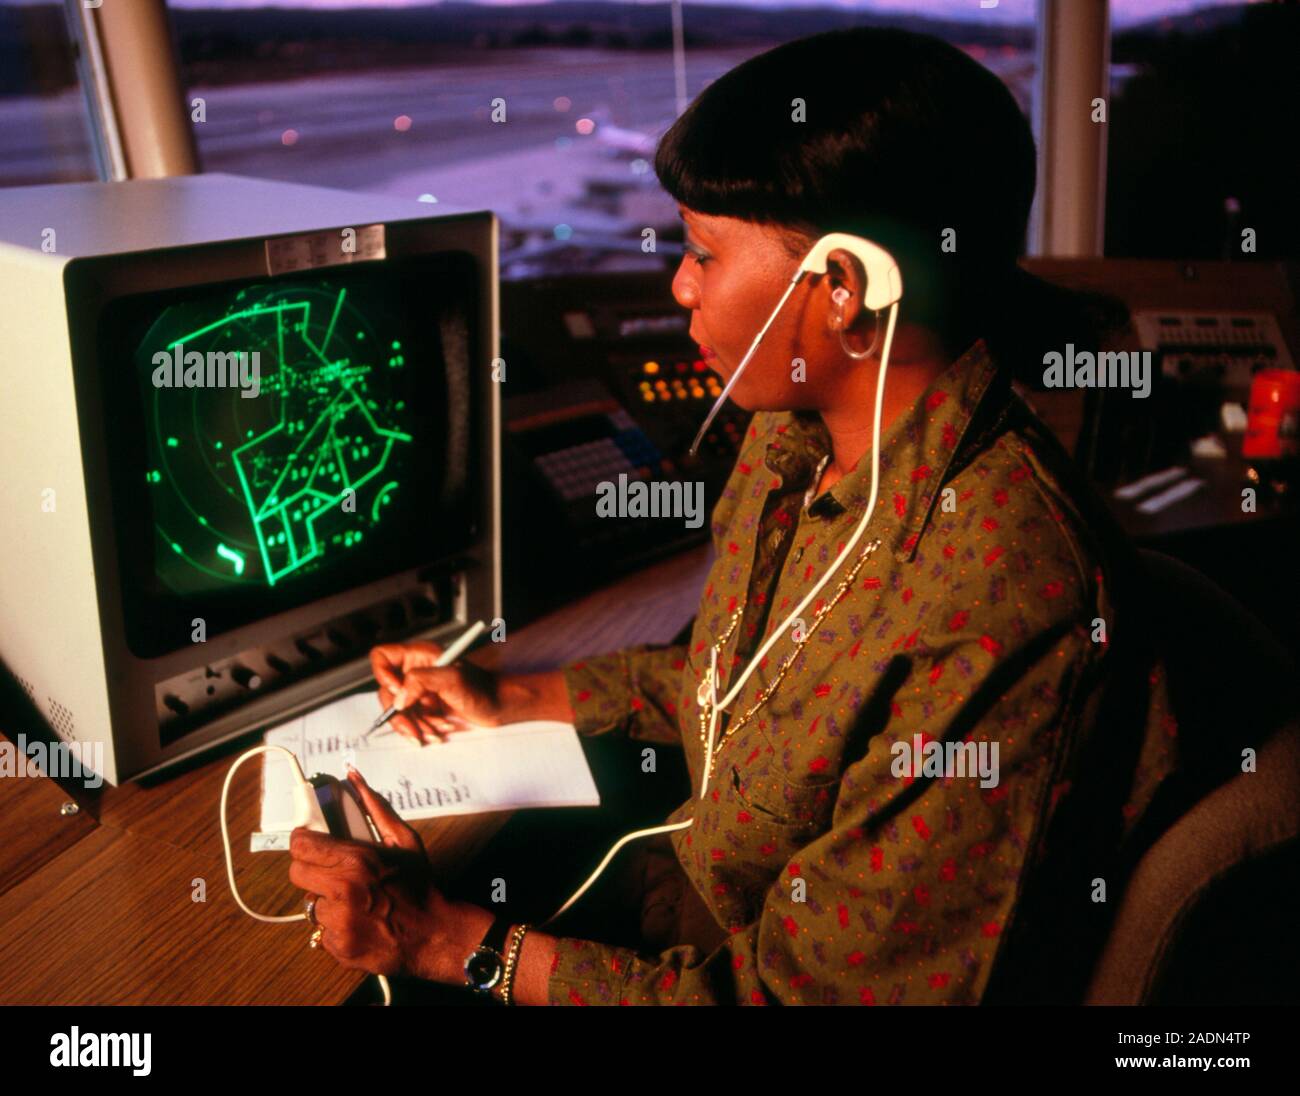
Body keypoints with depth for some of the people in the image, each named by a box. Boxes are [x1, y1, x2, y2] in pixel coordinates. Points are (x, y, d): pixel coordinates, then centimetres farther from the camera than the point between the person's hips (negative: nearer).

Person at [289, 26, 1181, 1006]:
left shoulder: (998, 620, -34)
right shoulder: (797, 438, -5)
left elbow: (807, 987, -27)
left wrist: (447, 940, -21)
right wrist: (512, 701, 9)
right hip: (702, 917, 7)